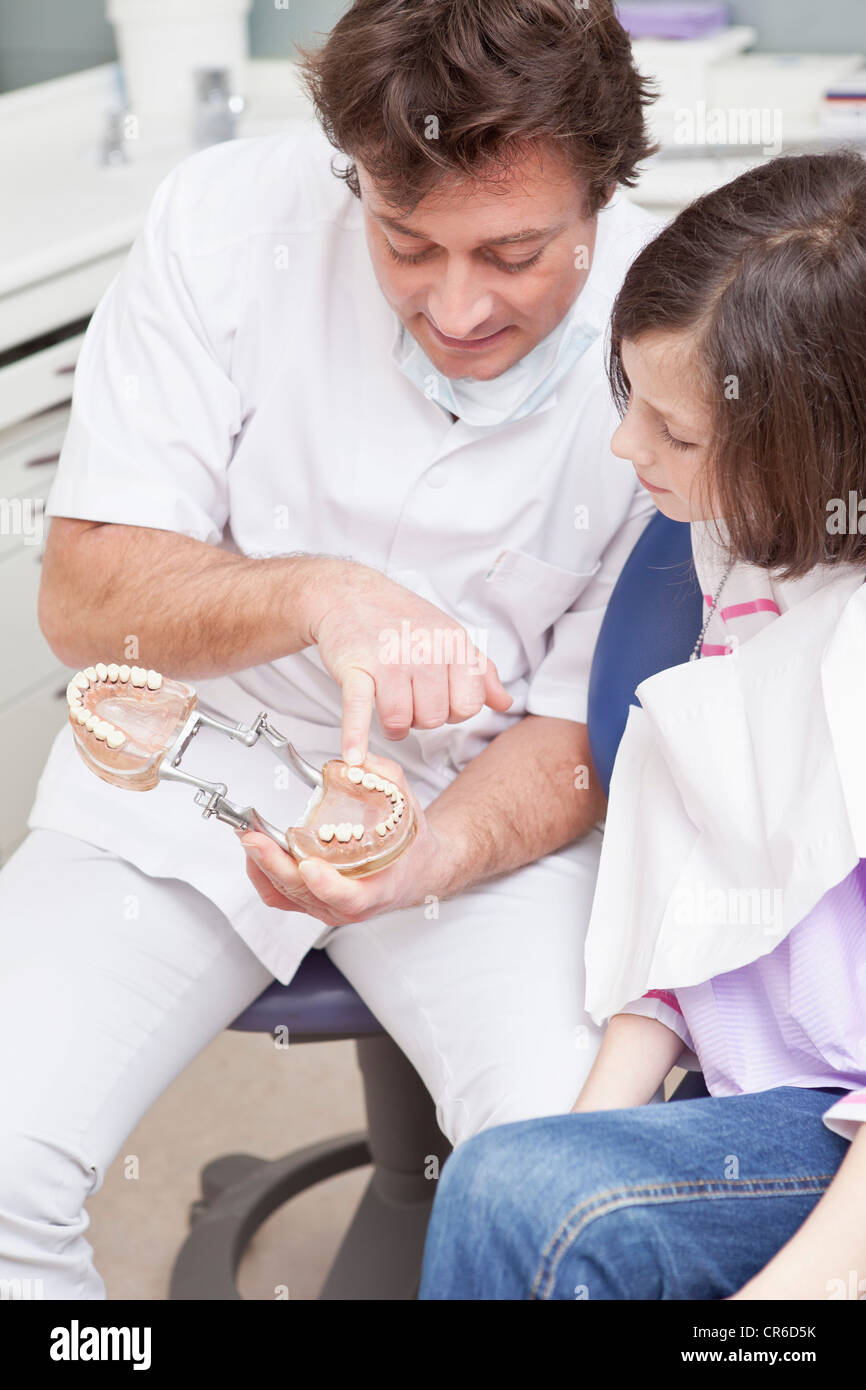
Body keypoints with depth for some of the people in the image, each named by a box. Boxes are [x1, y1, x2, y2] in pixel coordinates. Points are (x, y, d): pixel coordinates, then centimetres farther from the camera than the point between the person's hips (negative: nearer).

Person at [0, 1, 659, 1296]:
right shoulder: (230, 219, -15)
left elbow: (588, 727, -7)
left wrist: (416, 862, -28)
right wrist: (320, 594, -34)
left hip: (491, 800, 0)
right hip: (194, 764, 1)